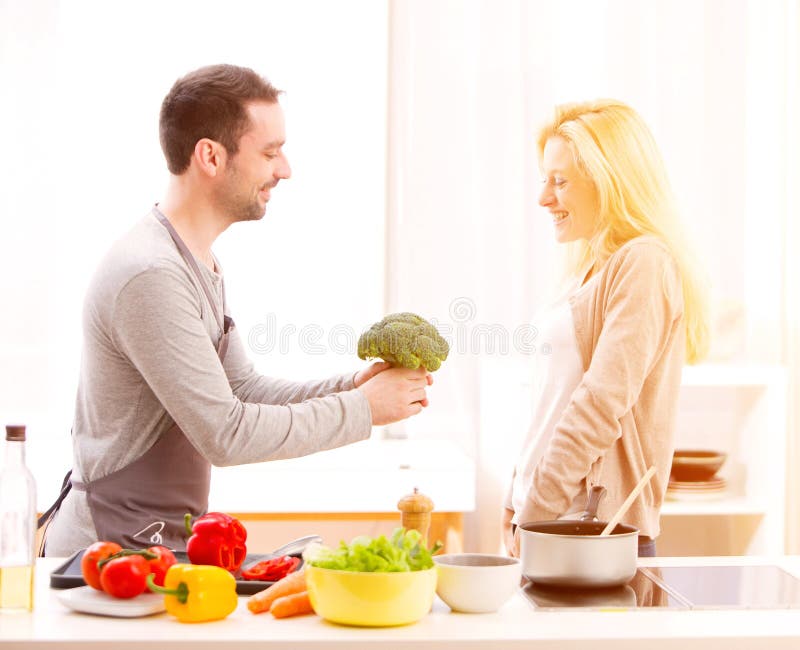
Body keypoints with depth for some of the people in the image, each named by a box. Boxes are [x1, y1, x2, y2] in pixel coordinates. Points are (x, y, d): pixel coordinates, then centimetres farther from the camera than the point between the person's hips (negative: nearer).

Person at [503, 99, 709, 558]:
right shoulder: (589, 271, 16)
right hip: (546, 520, 8)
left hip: (600, 529, -8)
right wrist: (517, 498, 11)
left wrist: (535, 511, -16)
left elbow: (603, 403, -18)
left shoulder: (643, 265, -12)